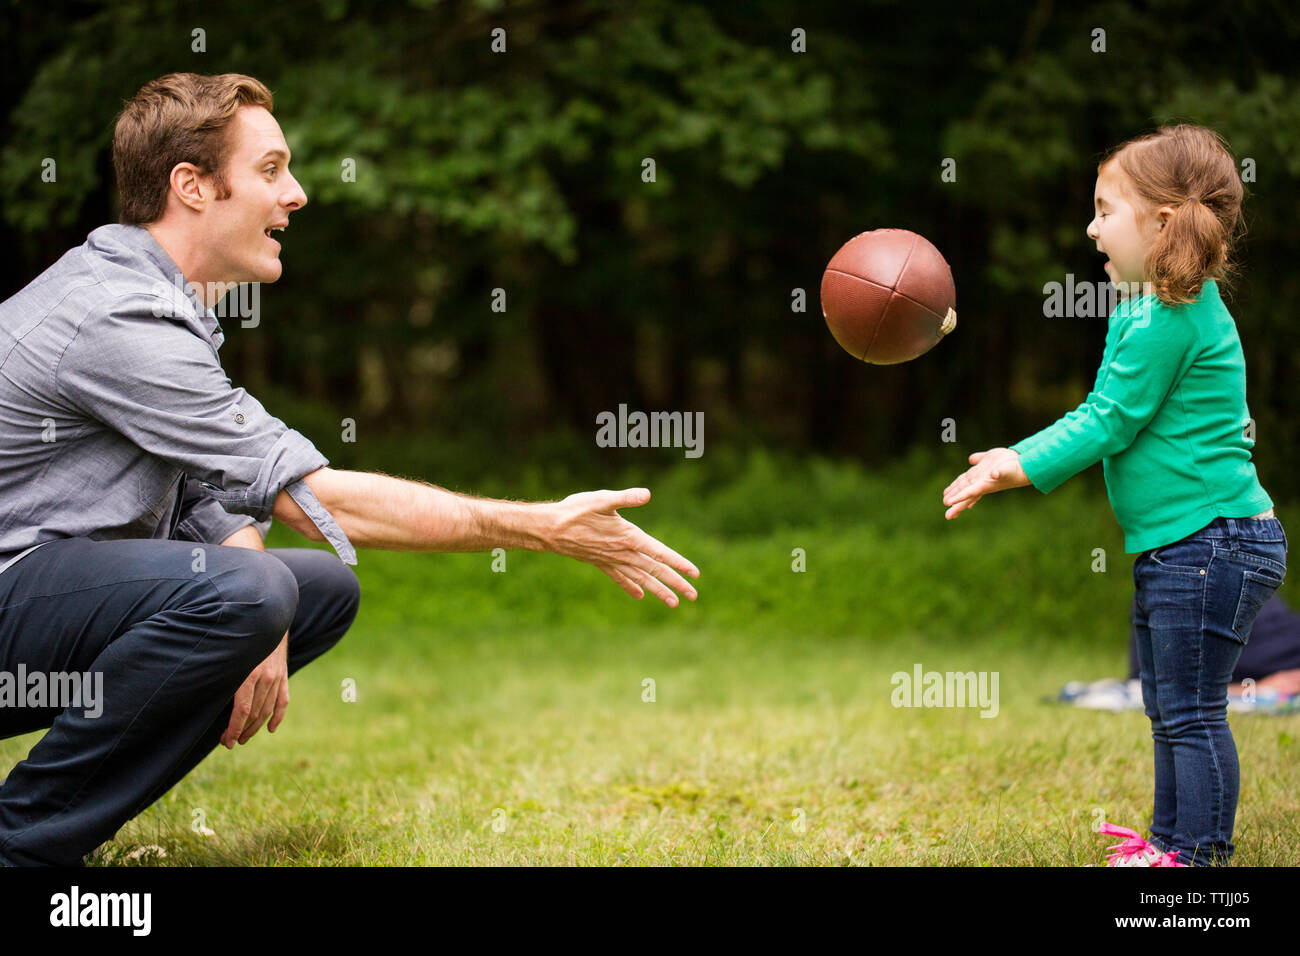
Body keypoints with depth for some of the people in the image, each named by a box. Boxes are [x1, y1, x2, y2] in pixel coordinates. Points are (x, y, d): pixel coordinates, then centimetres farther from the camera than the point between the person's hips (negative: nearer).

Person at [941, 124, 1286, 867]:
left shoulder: (1172, 319, -19)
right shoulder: (1144, 307, 13)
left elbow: (1108, 423, -18)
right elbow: (1098, 415, 18)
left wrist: (1019, 469, -14)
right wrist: (1017, 457, 10)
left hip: (1212, 545, -11)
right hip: (1177, 548, 11)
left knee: (1193, 713, -5)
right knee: (1168, 708, 19)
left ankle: (1197, 855, 1)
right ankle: (1171, 839, 29)